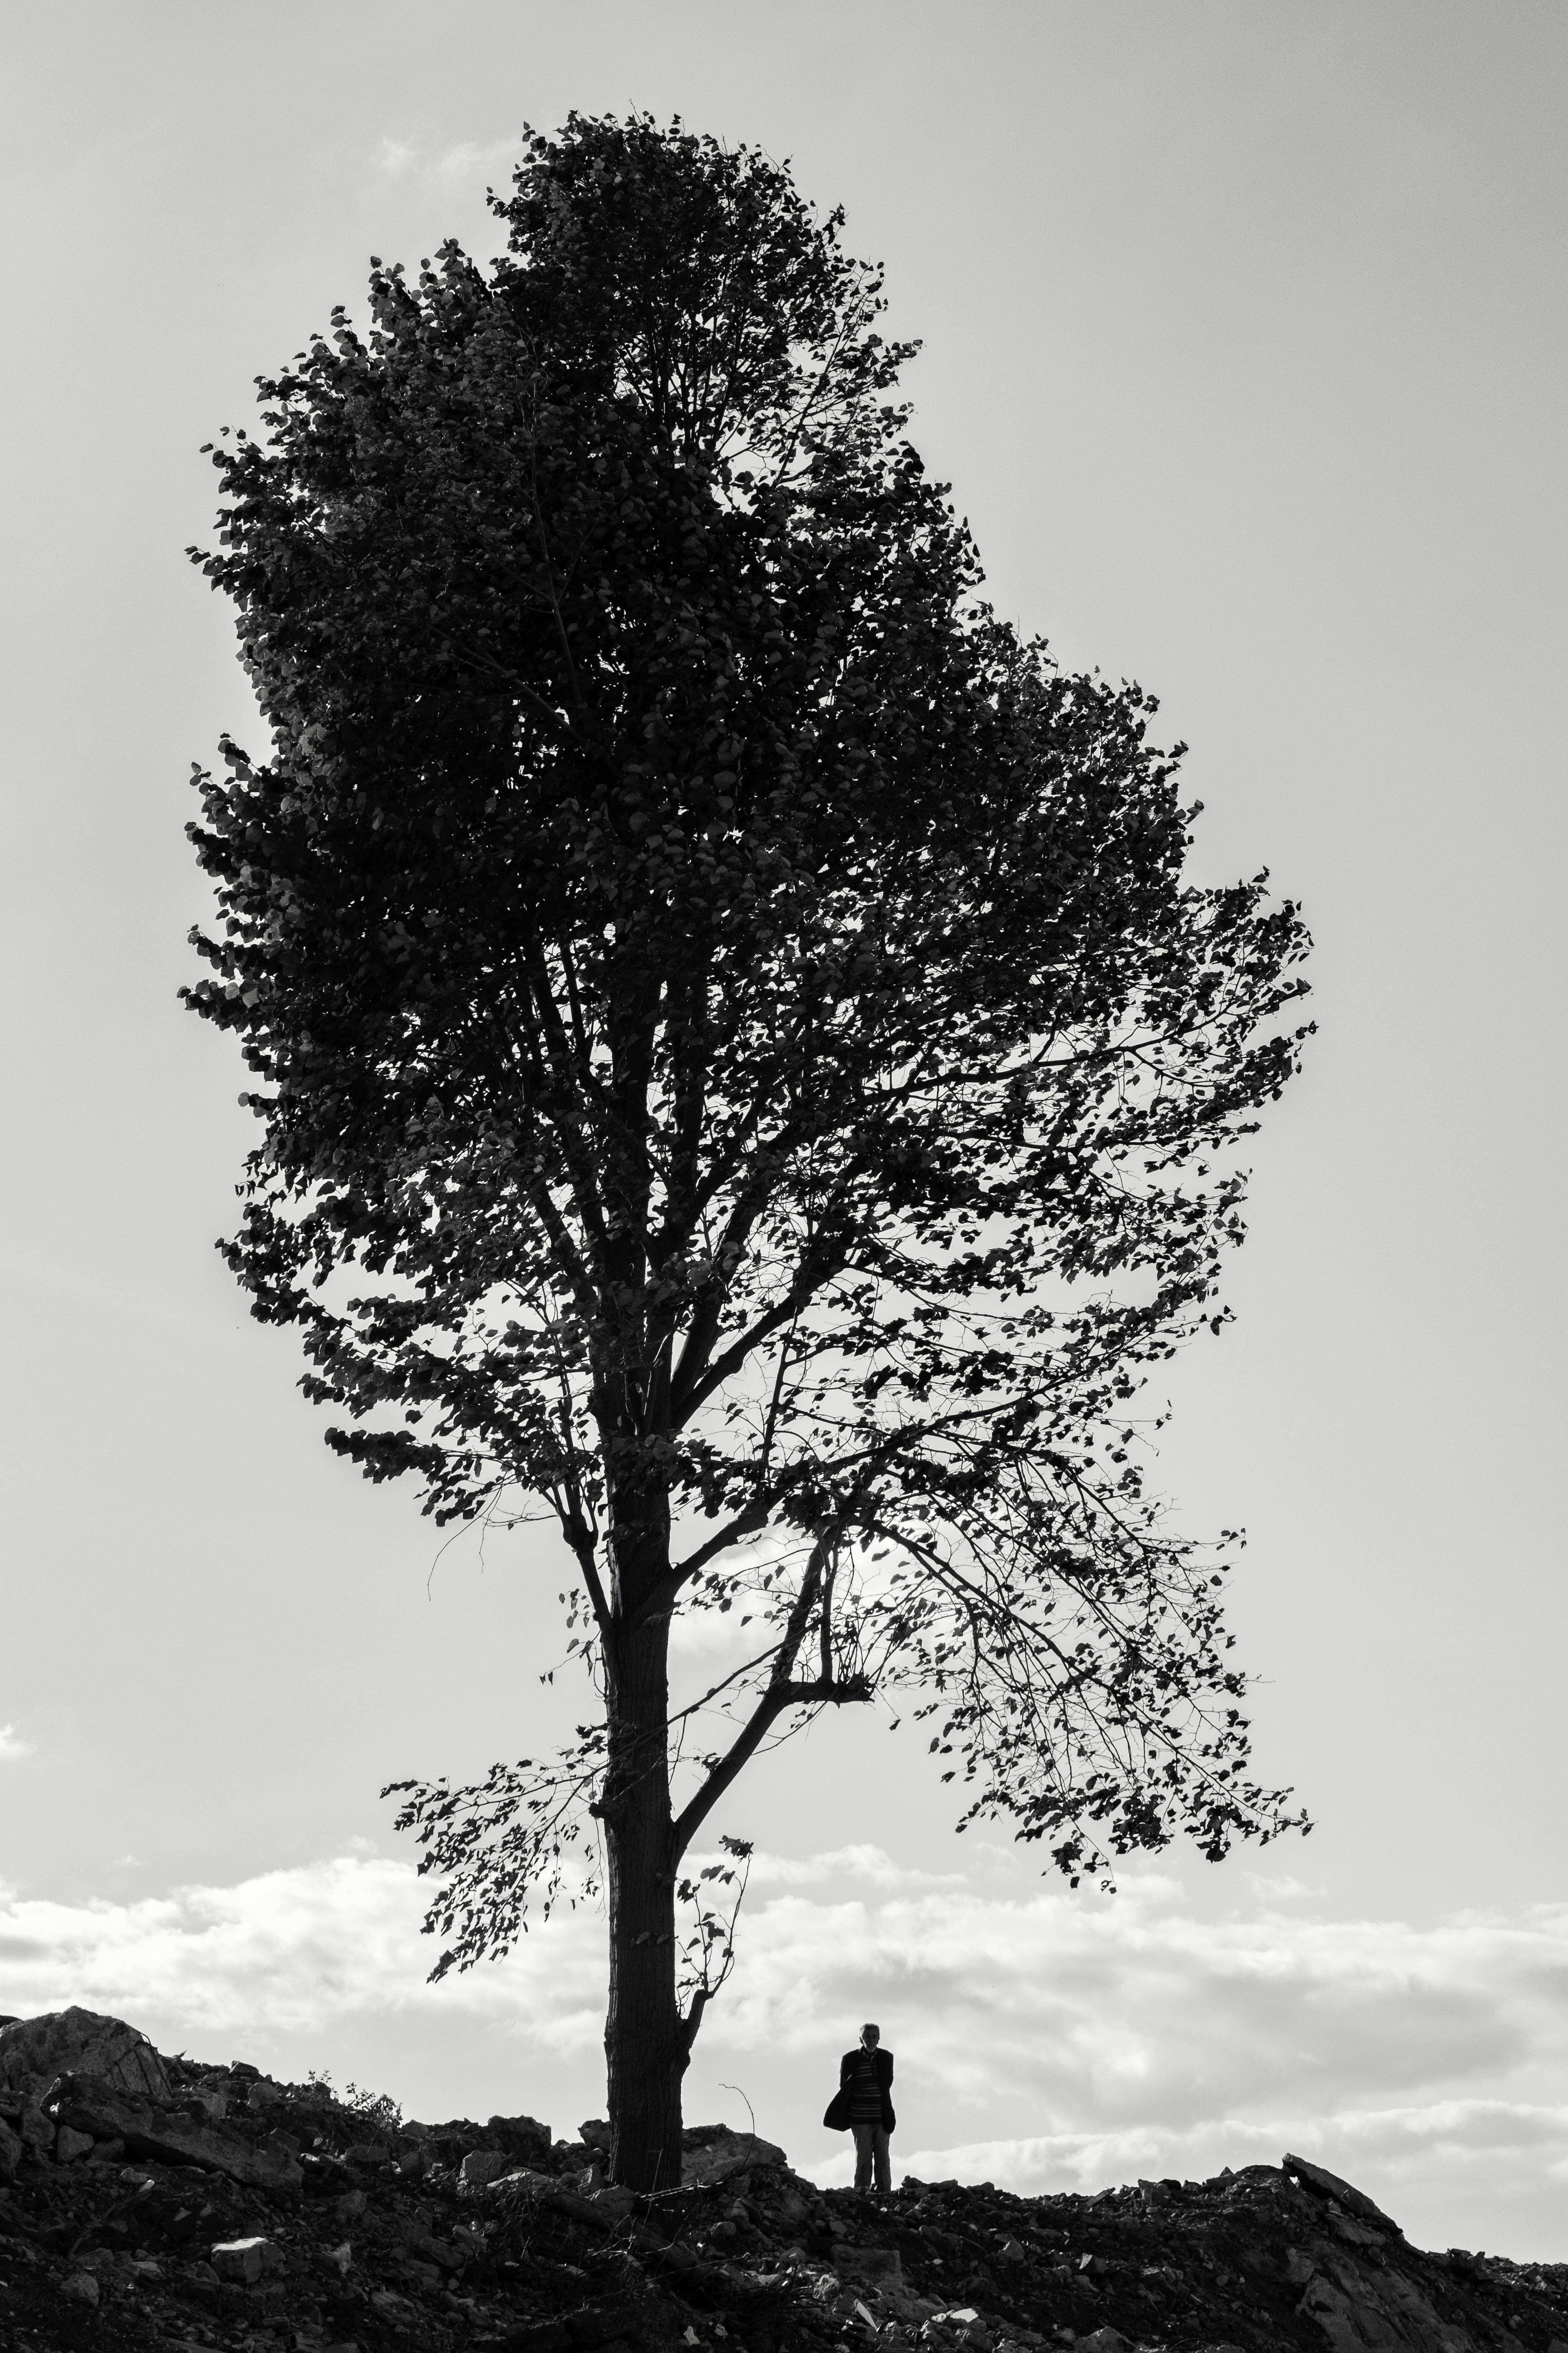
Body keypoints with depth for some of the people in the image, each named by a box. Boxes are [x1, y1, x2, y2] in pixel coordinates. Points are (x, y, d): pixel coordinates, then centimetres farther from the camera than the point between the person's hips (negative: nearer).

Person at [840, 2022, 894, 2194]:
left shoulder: (887, 2057, 6)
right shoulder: (850, 2059, -1)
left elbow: (887, 2083, 12)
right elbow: (844, 2087, 3)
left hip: (882, 2117, 2)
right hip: (861, 2119, -2)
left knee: (883, 2159, 3)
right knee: (863, 2158, -3)